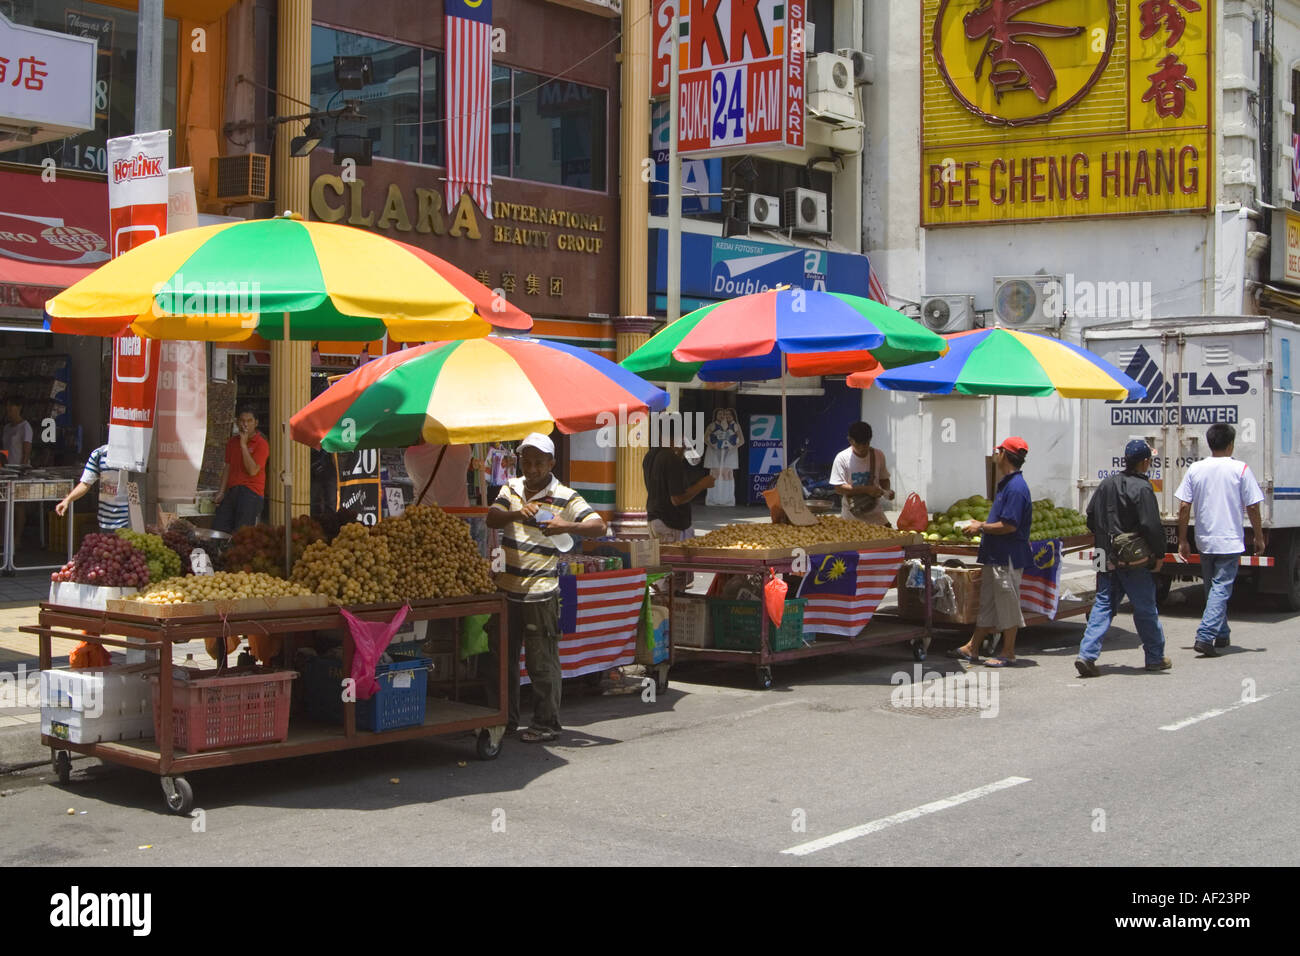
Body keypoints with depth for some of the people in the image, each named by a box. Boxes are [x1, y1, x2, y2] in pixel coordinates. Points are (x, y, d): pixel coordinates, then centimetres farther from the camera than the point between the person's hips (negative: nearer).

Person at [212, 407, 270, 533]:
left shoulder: (261, 444, -5)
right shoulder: (232, 442, 15)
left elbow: (252, 471, -16)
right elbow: (227, 467, 18)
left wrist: (244, 445, -14)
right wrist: (222, 492, 9)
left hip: (251, 492, -6)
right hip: (232, 491, 6)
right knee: (218, 530, -1)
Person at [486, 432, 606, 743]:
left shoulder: (565, 497, -5)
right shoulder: (511, 488, 10)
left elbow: (599, 526, -12)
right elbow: (491, 519, -2)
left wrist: (567, 526, -30)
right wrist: (516, 514, -23)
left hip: (541, 592, -5)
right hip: (506, 587, 5)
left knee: (542, 662, 0)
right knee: (501, 657, 13)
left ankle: (546, 724, 11)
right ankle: (504, 718, 26)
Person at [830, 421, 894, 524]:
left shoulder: (878, 456, 0)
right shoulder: (842, 458, -10)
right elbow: (839, 488, -12)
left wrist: (887, 491, -9)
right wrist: (866, 489, -19)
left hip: (875, 514, 3)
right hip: (851, 515, -3)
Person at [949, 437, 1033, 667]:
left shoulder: (1016, 487, -19)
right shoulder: (1007, 484, 14)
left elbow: (1009, 526, -24)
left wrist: (981, 528, -14)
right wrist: (982, 526, 12)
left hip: (1008, 558, -10)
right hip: (995, 556, 10)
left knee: (1007, 605, 0)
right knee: (987, 603, 14)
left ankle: (1008, 654, 9)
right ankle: (972, 648, 21)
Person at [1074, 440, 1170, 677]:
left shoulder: (1107, 484, 8)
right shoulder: (1142, 488, -15)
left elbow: (1091, 516, 15)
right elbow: (1152, 526, -19)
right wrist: (1159, 555, -8)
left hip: (1108, 559, 6)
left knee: (1103, 605, 7)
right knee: (1145, 609, 8)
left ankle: (1087, 654, -5)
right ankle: (1155, 658, 21)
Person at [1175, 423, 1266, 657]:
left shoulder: (1195, 469, 1)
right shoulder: (1241, 469, -7)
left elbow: (1183, 507, -1)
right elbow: (1252, 507, -6)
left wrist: (1182, 541, 6)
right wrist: (1259, 538, 6)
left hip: (1204, 541, 4)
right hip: (1230, 541, -4)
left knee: (1212, 588, 18)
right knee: (1221, 589, -3)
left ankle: (1221, 634, 29)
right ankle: (1205, 636, -15)